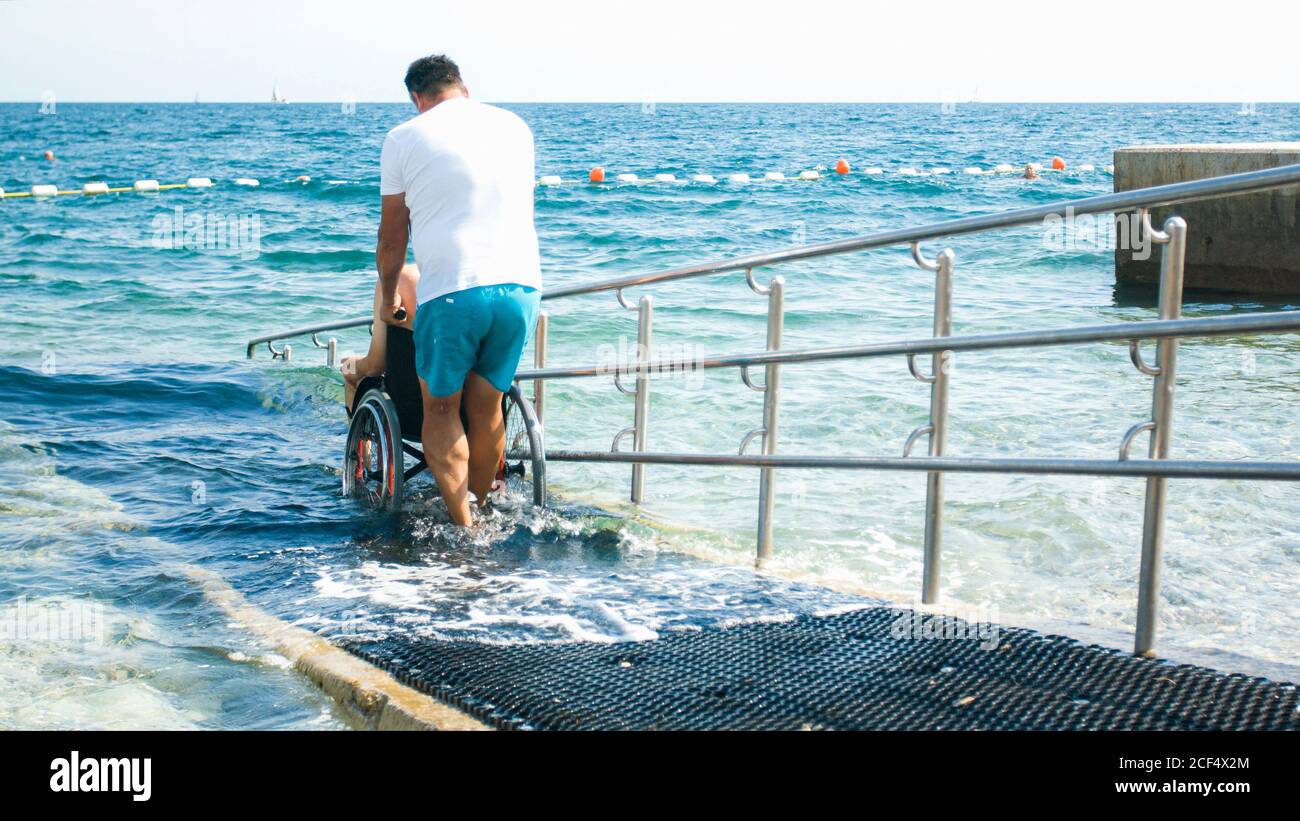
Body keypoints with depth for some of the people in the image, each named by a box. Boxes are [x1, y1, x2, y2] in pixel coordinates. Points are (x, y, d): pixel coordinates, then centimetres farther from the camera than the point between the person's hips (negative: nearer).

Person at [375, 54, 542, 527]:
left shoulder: (404, 138, 5)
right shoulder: (514, 127, 17)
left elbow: (392, 235, 12)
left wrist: (388, 297, 27)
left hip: (452, 290, -4)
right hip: (522, 283, 4)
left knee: (440, 409, 8)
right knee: (486, 407, 15)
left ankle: (463, 528, 1)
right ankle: (481, 510, 23)